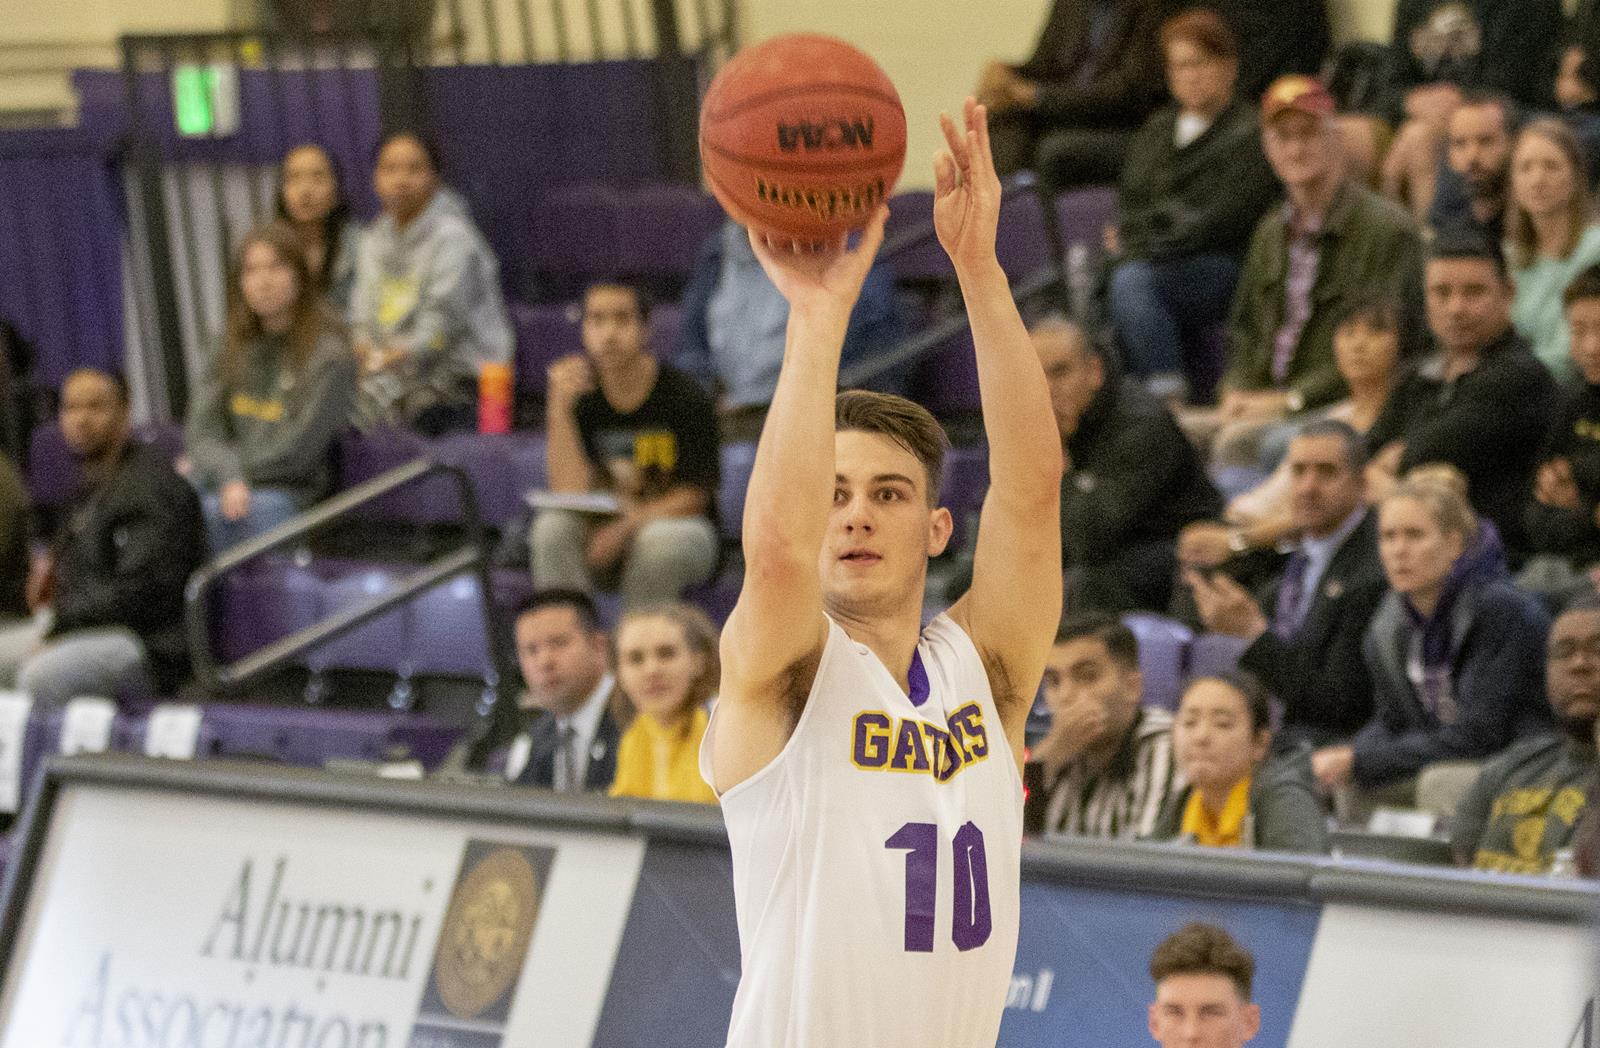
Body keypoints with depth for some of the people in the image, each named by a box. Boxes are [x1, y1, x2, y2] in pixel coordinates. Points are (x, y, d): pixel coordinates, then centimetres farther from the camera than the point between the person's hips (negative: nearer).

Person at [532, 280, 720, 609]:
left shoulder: (683, 397, -10)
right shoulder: (579, 398, -5)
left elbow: (693, 495, -8)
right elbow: (571, 492, -15)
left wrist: (626, 527, -24)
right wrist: (559, 407, -24)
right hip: (600, 532, 2)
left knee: (660, 539, -37)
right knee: (552, 527, -28)